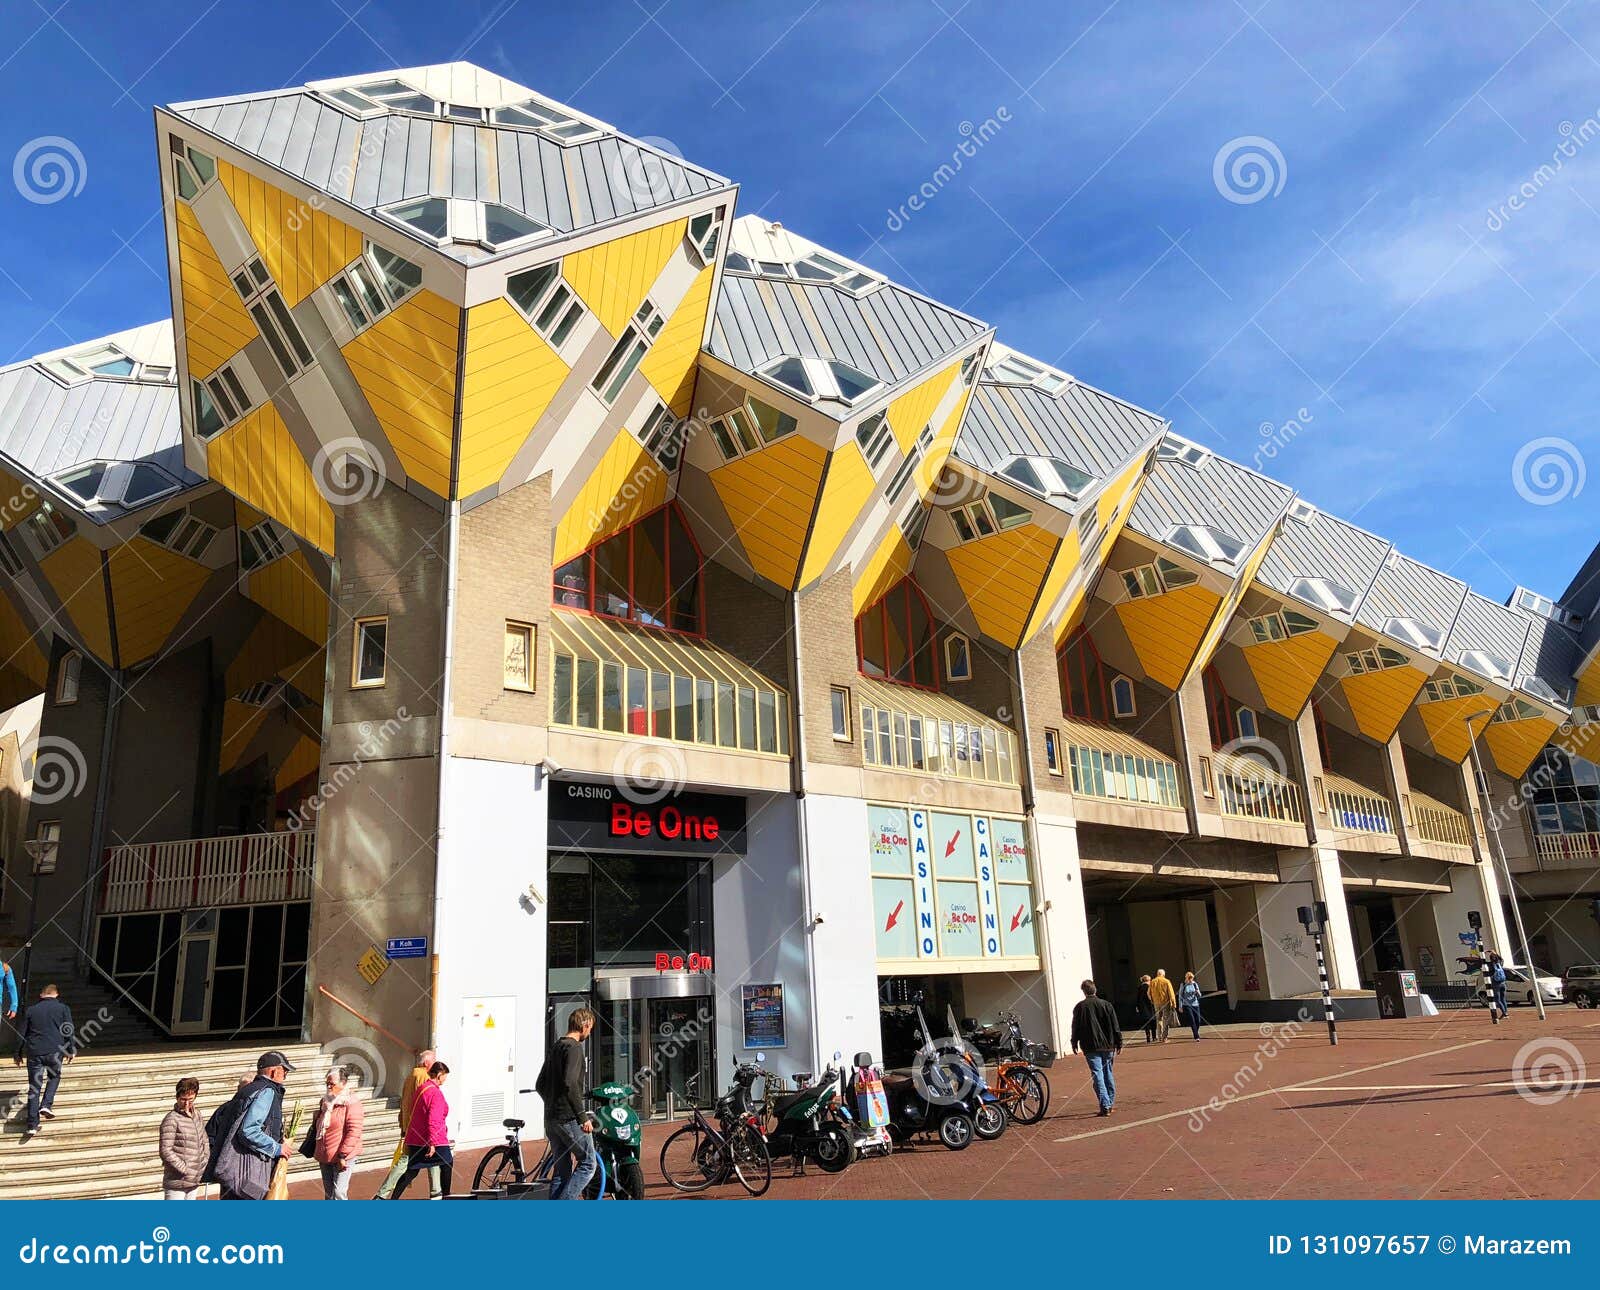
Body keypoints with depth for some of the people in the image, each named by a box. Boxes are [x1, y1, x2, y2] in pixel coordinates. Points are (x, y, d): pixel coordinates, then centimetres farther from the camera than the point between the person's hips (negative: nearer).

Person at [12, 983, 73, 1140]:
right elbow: (69, 1031, 2)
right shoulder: (63, 1008, 5)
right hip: (55, 1051, -1)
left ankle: (32, 1126, 5)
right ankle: (46, 1105, 2)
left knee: (34, 1087, 6)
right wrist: (70, 1051, 12)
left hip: (34, 1052, 2)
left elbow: (22, 1034, 12)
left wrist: (19, 1054, 21)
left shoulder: (31, 1010, 11)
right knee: (54, 1077, 24)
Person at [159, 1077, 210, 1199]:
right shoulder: (172, 1119, -13)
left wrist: (204, 1165, 8)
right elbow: (166, 1151, -18)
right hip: (177, 1182, -7)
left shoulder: (196, 1115, 9)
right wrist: (185, 1169, -16)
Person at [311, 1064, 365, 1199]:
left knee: (339, 1193, -12)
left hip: (342, 1158, -8)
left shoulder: (352, 1103, -13)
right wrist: (316, 1151, 22)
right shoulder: (326, 1102, 12)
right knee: (328, 1194, 14)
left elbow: (353, 1133, -19)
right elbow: (317, 1127, 26)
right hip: (325, 1157, 8)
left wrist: (343, 1156, -21)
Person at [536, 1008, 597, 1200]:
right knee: (588, 1163, -1)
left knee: (562, 1170, 13)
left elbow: (539, 1086, 21)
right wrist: (583, 1117, -20)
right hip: (569, 1118, -9)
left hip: (551, 1119, 9)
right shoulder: (574, 1047, -12)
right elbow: (570, 1084, -23)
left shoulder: (554, 1048, 17)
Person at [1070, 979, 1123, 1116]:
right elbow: (1115, 1026, 4)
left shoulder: (1079, 1007, -3)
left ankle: (1105, 1106, -12)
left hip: (1091, 1047, -3)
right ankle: (1110, 1104, 22)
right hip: (1108, 1046, 3)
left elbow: (1075, 1027, 2)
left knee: (1097, 1075, -4)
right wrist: (1118, 1043, 11)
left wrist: (1074, 1043, 14)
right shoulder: (1106, 1005, 2)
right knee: (1108, 1073, 16)